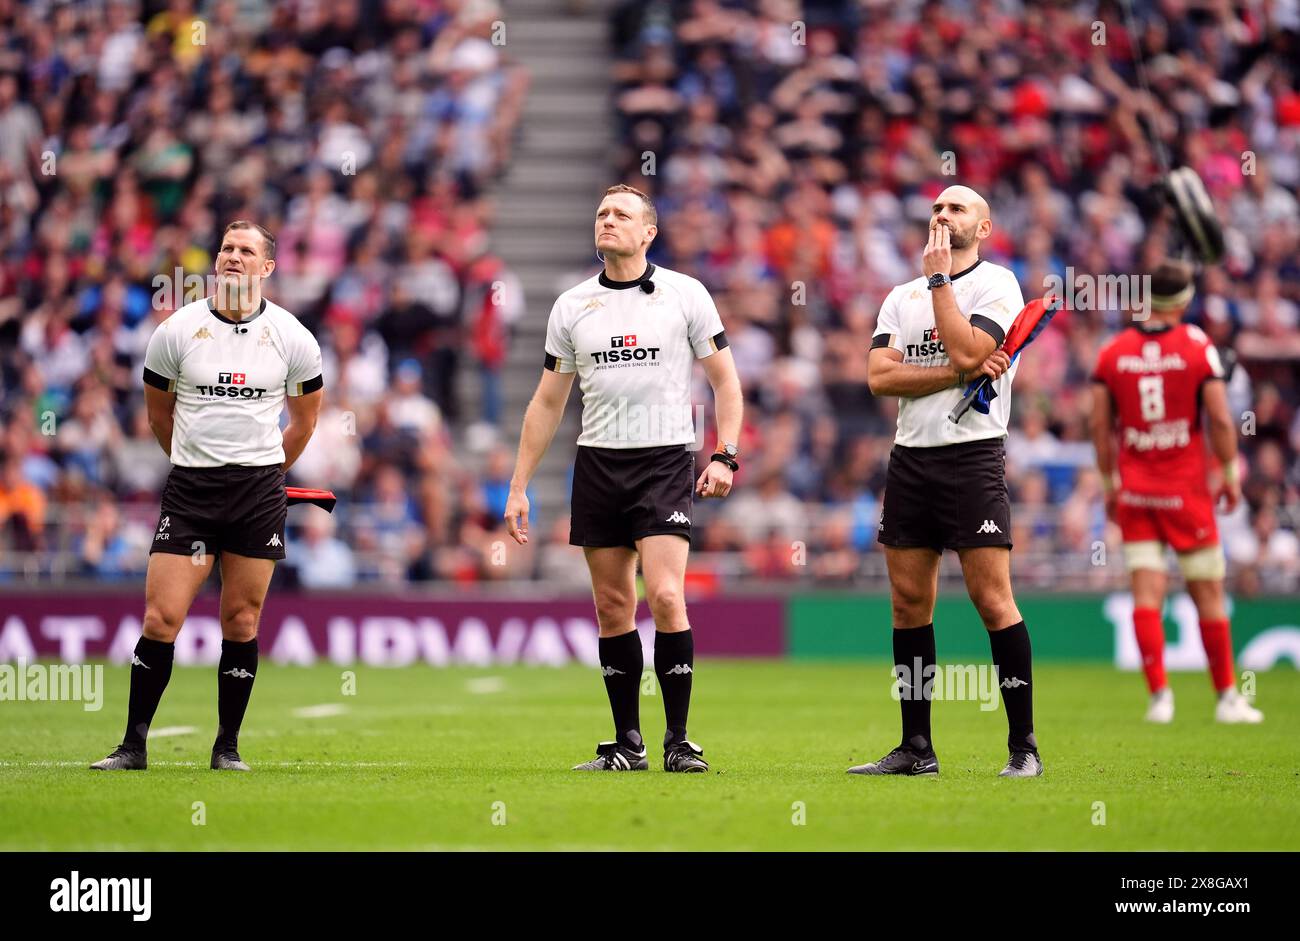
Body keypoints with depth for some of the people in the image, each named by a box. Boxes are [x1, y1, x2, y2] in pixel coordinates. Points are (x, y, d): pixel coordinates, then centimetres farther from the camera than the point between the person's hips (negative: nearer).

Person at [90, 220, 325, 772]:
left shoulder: (292, 338, 0)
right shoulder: (175, 331, -1)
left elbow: (304, 416, 15)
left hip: (260, 489, 0)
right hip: (188, 489, 0)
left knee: (241, 621, 3)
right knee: (161, 618, -6)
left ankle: (227, 747, 13)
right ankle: (133, 746, 3)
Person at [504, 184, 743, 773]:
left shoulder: (685, 294, 1)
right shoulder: (571, 306, 9)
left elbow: (724, 379, 6)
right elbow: (547, 402, 14)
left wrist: (726, 455, -7)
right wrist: (518, 486, 10)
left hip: (665, 460, -3)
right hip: (597, 463, 3)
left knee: (665, 597, -15)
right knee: (613, 607, 4)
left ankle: (678, 741, -7)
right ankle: (628, 745, 11)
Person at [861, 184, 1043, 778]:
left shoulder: (995, 284, -1)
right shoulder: (901, 297, 15)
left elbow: (965, 350, -17)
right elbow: (879, 375, 0)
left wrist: (939, 278, -9)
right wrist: (962, 373, -10)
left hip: (972, 456, -6)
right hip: (910, 457, 6)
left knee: (992, 600, -9)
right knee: (908, 602, 5)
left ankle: (1023, 746, -5)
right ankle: (916, 747, 10)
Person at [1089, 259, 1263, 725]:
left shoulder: (1112, 353, 1)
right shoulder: (1198, 347, -7)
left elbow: (1100, 425, 3)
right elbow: (1220, 420, -9)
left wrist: (1110, 482, 13)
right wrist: (1229, 473, 3)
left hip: (1134, 490, 2)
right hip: (1187, 490, -2)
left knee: (1146, 593, 1)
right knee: (1208, 592, 7)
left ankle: (1158, 695, -7)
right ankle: (1226, 697, 13)